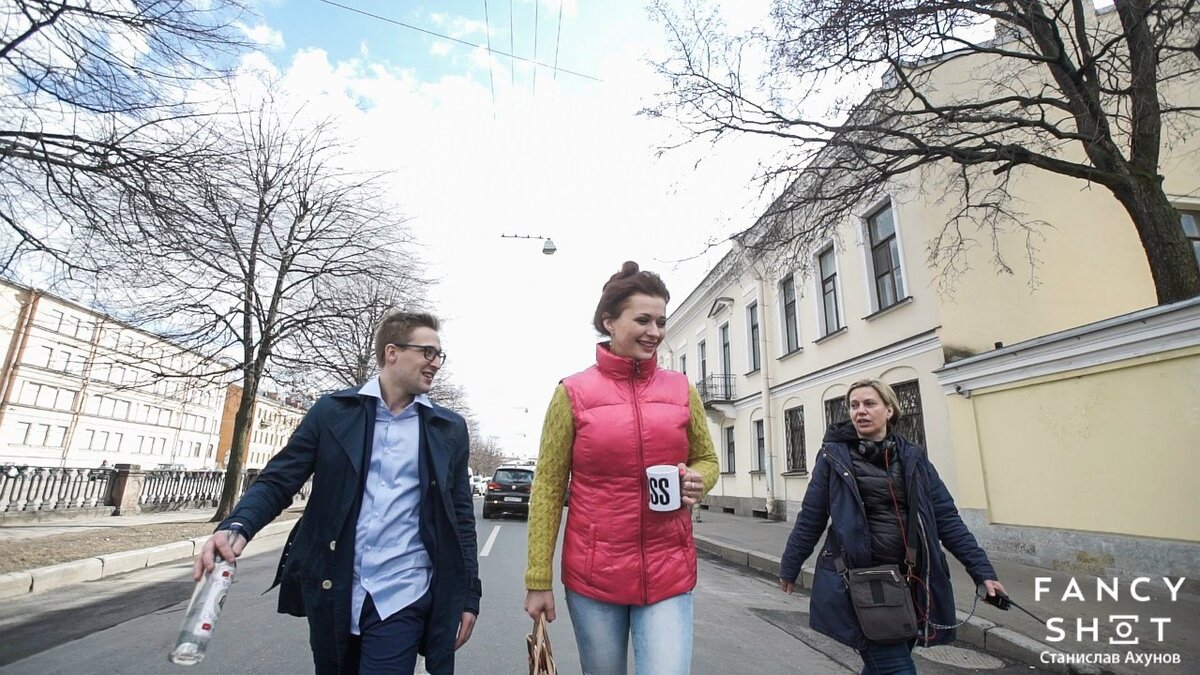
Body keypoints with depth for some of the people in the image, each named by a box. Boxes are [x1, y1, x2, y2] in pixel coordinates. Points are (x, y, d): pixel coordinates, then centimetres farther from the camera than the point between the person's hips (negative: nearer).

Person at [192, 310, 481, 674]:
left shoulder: (450, 429, 2)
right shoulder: (333, 411, 0)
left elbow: (460, 515, 4)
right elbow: (278, 480, -1)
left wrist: (468, 595, 2)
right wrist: (236, 527, -21)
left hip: (403, 598, -1)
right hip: (331, 593, 1)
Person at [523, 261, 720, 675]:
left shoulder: (681, 390, 1)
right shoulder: (573, 393, -6)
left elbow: (707, 459, 14)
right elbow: (547, 487, -4)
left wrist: (697, 481, -10)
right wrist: (538, 580, -5)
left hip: (668, 573, 1)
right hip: (592, 575, -1)